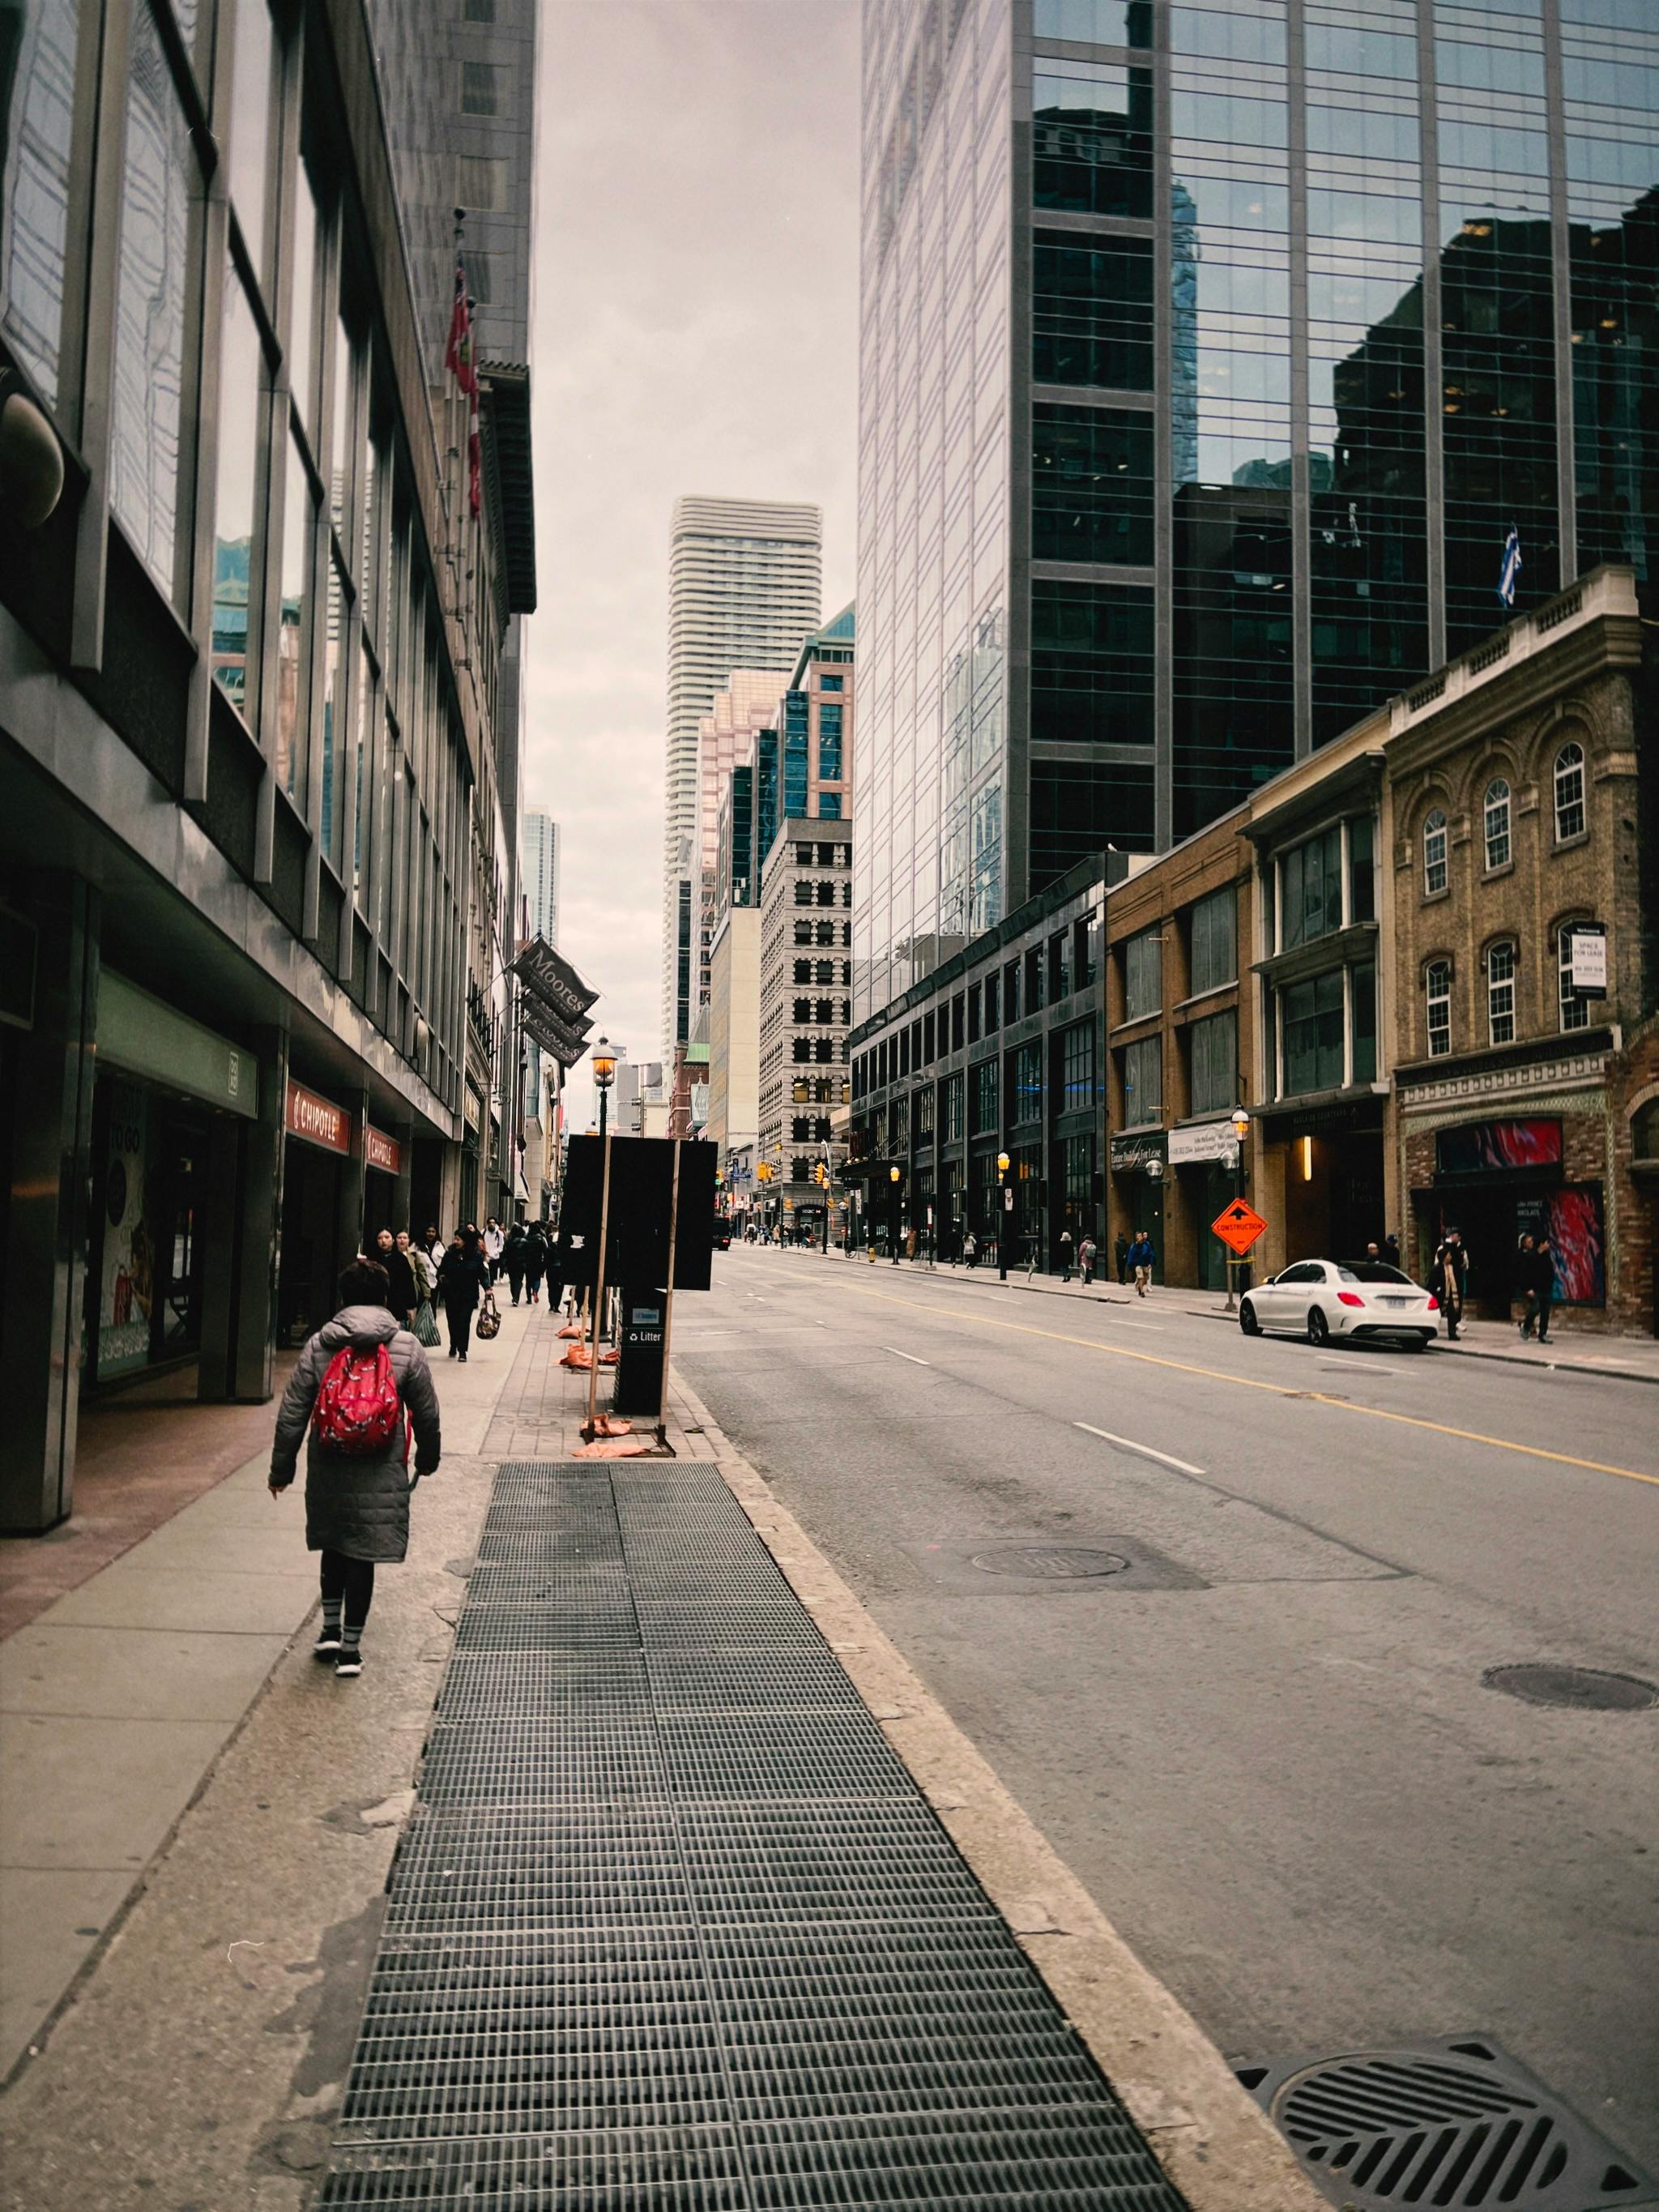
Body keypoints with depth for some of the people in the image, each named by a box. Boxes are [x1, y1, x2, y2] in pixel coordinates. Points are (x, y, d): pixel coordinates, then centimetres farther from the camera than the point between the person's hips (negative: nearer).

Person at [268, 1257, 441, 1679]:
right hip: (381, 1476, -1)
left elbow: (292, 1413, -2)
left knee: (333, 1546, 22)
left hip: (327, 1471, 2)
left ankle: (331, 1629, 26)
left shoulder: (318, 1344, -3)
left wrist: (281, 1468, 8)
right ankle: (350, 1647, 12)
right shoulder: (406, 1347, -5)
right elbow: (427, 1414, 2)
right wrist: (428, 1459, 18)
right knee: (363, 1554, 6)